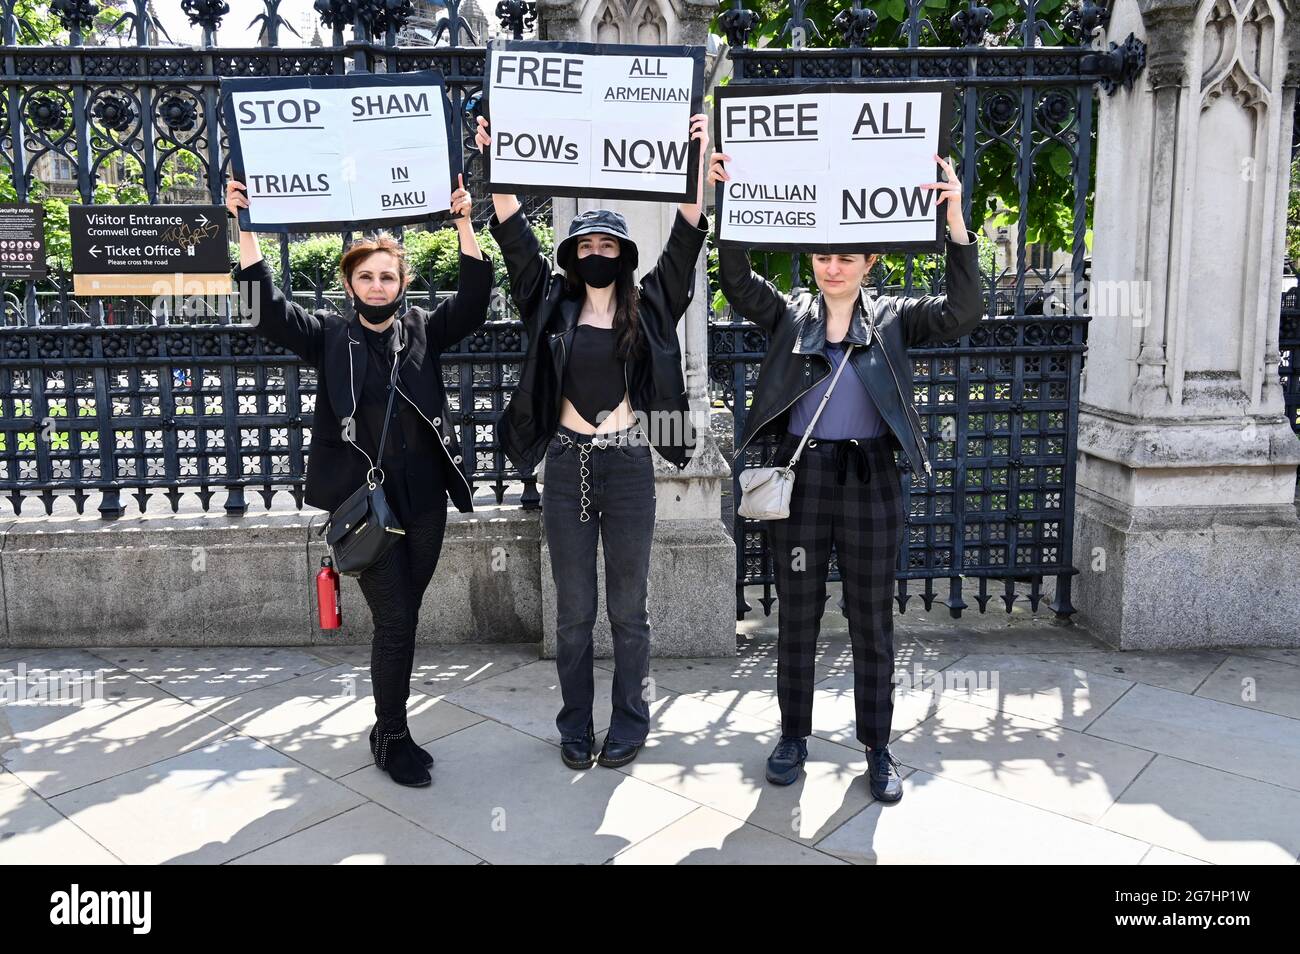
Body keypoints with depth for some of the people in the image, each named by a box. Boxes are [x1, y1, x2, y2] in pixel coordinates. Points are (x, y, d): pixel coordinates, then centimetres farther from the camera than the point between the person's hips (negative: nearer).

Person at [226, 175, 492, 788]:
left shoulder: (423, 330, 8)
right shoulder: (329, 337, 3)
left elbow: (474, 299, -4)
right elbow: (268, 309, -8)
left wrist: (464, 222, -13)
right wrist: (245, 227, -15)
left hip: (425, 497, 3)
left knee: (405, 616, 13)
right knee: (394, 620, -2)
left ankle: (390, 722, 31)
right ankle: (392, 738, 15)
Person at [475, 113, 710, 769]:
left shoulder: (649, 306, 4)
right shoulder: (553, 304, 6)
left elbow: (686, 237, -4)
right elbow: (515, 236, -1)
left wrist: (696, 157, -12)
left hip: (628, 464, -1)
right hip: (566, 463, 1)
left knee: (628, 605, 8)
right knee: (573, 608, 10)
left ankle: (630, 721, 22)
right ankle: (576, 722, 24)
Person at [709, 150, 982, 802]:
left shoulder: (892, 318, 4)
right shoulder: (788, 314, 6)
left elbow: (961, 313, -11)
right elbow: (737, 282, -10)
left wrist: (955, 222, -20)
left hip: (870, 480, 0)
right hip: (799, 477, 1)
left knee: (872, 621, 8)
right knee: (796, 616, 10)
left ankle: (877, 748, 23)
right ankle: (793, 736, 27)